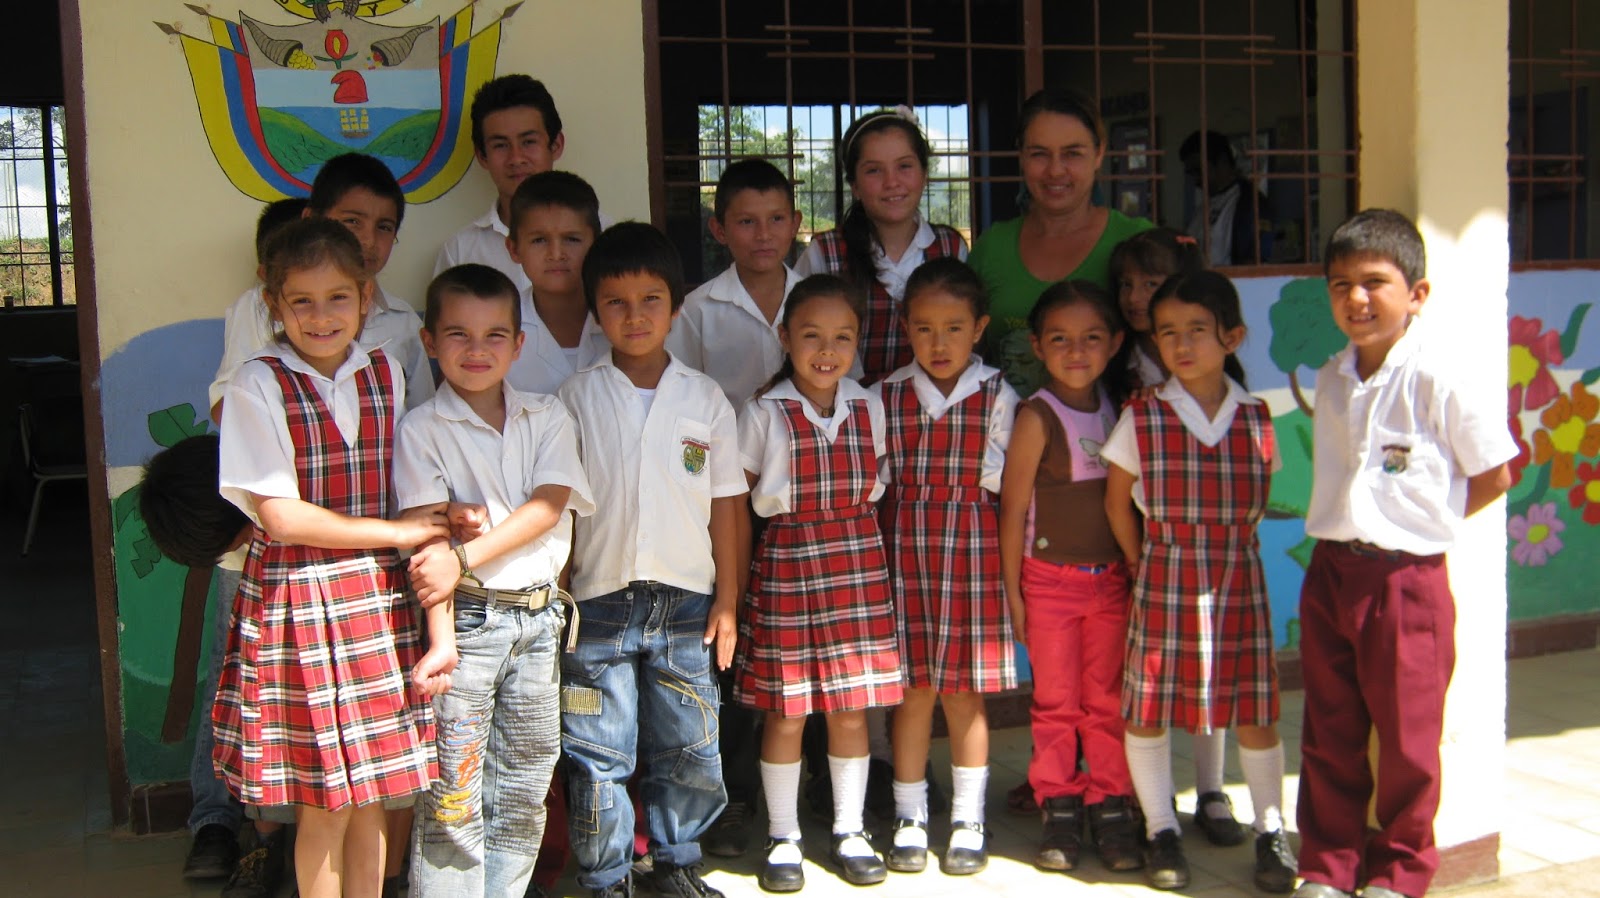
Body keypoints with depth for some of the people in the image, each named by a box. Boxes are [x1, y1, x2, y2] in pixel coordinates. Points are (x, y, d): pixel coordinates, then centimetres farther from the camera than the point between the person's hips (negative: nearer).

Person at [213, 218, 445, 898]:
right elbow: (280, 515, -12)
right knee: (325, 802, 3)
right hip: (299, 600, -4)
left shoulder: (386, 374, 7)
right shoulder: (257, 387, -6)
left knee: (373, 792, 11)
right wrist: (394, 531, -11)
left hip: (378, 596, 4)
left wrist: (446, 520, -6)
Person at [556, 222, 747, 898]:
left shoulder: (705, 399, 4)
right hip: (599, 602, -1)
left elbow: (726, 506, 6)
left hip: (687, 602, 2)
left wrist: (726, 600, 3)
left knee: (690, 748, 10)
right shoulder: (577, 398, 0)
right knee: (598, 755, 4)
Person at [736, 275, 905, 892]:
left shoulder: (869, 407, 3)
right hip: (786, 563, -3)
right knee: (785, 712, 4)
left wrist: (868, 553, 7)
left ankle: (849, 832, 24)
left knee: (852, 708, 8)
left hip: (857, 562, 3)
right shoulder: (765, 413, -7)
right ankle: (783, 837, 21)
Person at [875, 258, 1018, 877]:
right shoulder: (887, 396, 3)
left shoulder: (997, 396, 0)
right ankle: (909, 819, 19)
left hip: (973, 548, -1)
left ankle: (968, 821, 19)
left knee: (966, 692, 5)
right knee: (913, 690, 6)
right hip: (904, 549, 1)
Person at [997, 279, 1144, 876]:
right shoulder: (1037, 417, -10)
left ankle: (1111, 809, 18)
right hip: (1050, 579, -3)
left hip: (1113, 577, 4)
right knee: (1056, 701, 6)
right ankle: (1059, 810, 17)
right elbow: (1013, 506, -7)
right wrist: (1011, 590, -6)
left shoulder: (1119, 408, 3)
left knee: (1108, 701, 8)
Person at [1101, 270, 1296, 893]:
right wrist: (1145, 564, 4)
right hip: (1162, 581, -1)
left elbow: (1256, 503, 11)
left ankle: (1270, 834, 22)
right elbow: (1117, 502, 4)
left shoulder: (1256, 420, 1)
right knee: (1146, 709, 4)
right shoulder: (1141, 420, -4)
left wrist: (1224, 550, 5)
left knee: (1255, 711, 5)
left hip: (1240, 580, 1)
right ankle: (1161, 831, 21)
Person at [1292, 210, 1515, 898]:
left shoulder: (1436, 381, -12)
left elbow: (1494, 475, -5)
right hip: (1329, 574, 5)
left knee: (1406, 738, 7)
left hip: (1406, 578, -5)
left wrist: (1425, 521, -2)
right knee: (1329, 734, 12)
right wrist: (1339, 535, 10)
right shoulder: (1331, 381, 7)